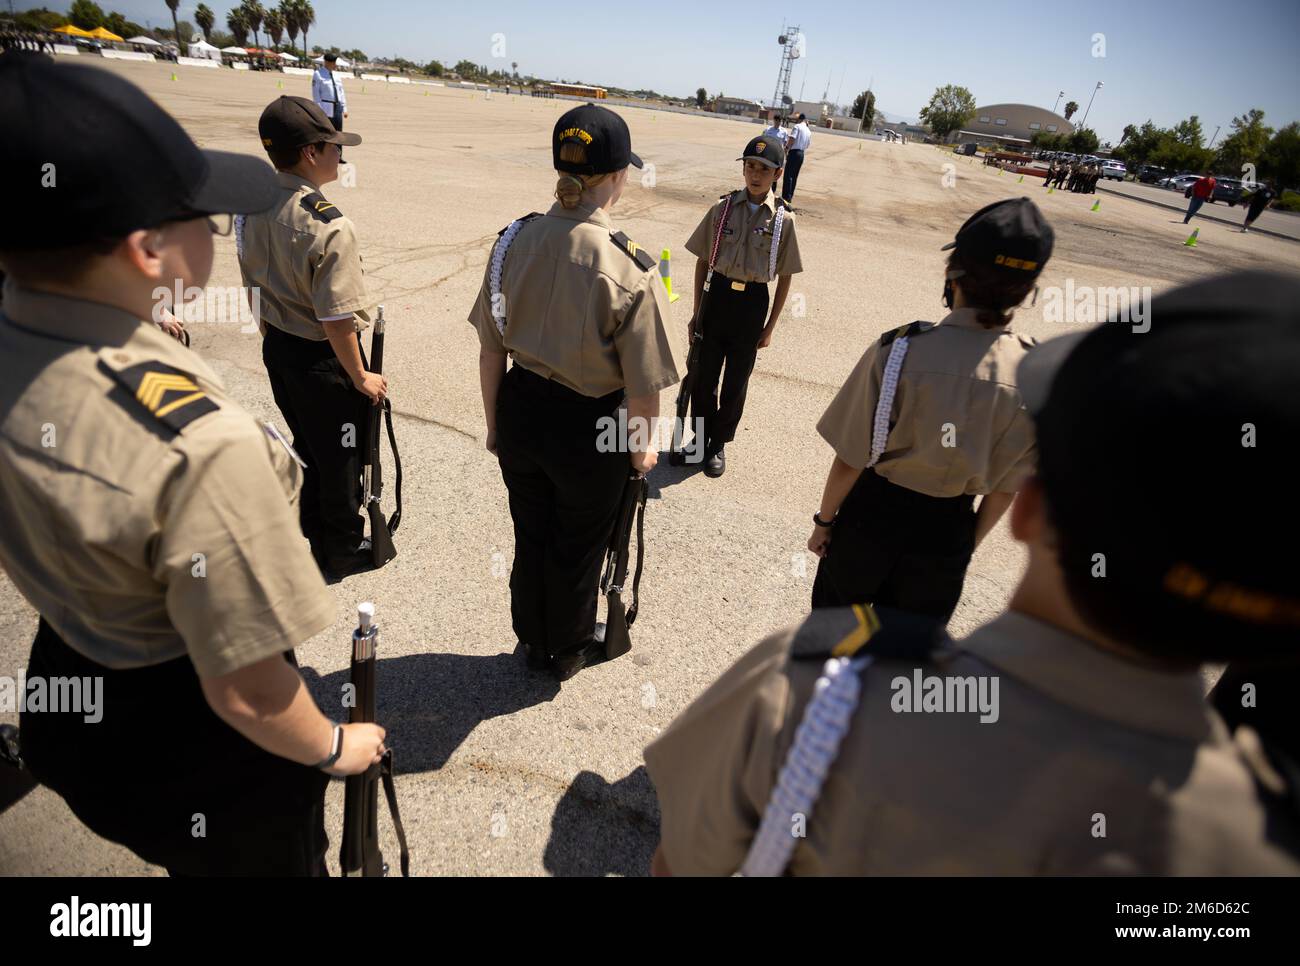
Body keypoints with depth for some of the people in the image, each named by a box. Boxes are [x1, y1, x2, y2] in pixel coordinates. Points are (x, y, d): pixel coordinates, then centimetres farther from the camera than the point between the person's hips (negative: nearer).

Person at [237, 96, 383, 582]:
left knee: (306, 442, 26)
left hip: (277, 348, 8)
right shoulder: (327, 225, -26)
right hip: (322, 359, -7)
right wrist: (360, 377, -13)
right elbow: (336, 319, -25)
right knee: (339, 457, 12)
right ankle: (339, 552, 29)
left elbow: (254, 287, 9)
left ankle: (311, 525, 47)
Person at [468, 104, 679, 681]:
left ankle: (534, 642, 50)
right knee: (576, 547, 21)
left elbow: (490, 351, 0)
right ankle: (568, 650, 47)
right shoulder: (630, 270, -24)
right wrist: (644, 446, 2)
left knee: (530, 537, 26)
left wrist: (495, 422, 14)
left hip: (521, 411, 5)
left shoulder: (515, 239, -8)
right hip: (589, 428, -4)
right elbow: (642, 389, -17)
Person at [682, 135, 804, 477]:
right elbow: (702, 261, 3)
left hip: (752, 303, -1)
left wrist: (770, 326, 0)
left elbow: (784, 278, 1)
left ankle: (719, 444, 29)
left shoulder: (783, 219, -5)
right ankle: (700, 438, 30)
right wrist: (697, 311, 3)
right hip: (717, 295, 1)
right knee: (704, 375, 8)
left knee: (736, 381, 10)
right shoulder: (722, 207, -2)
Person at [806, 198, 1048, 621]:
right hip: (948, 530, 3)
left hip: (873, 513, -2)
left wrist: (824, 521, 0)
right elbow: (1006, 487, -4)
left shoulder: (897, 351, -24)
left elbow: (850, 460, -17)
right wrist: (970, 542, 13)